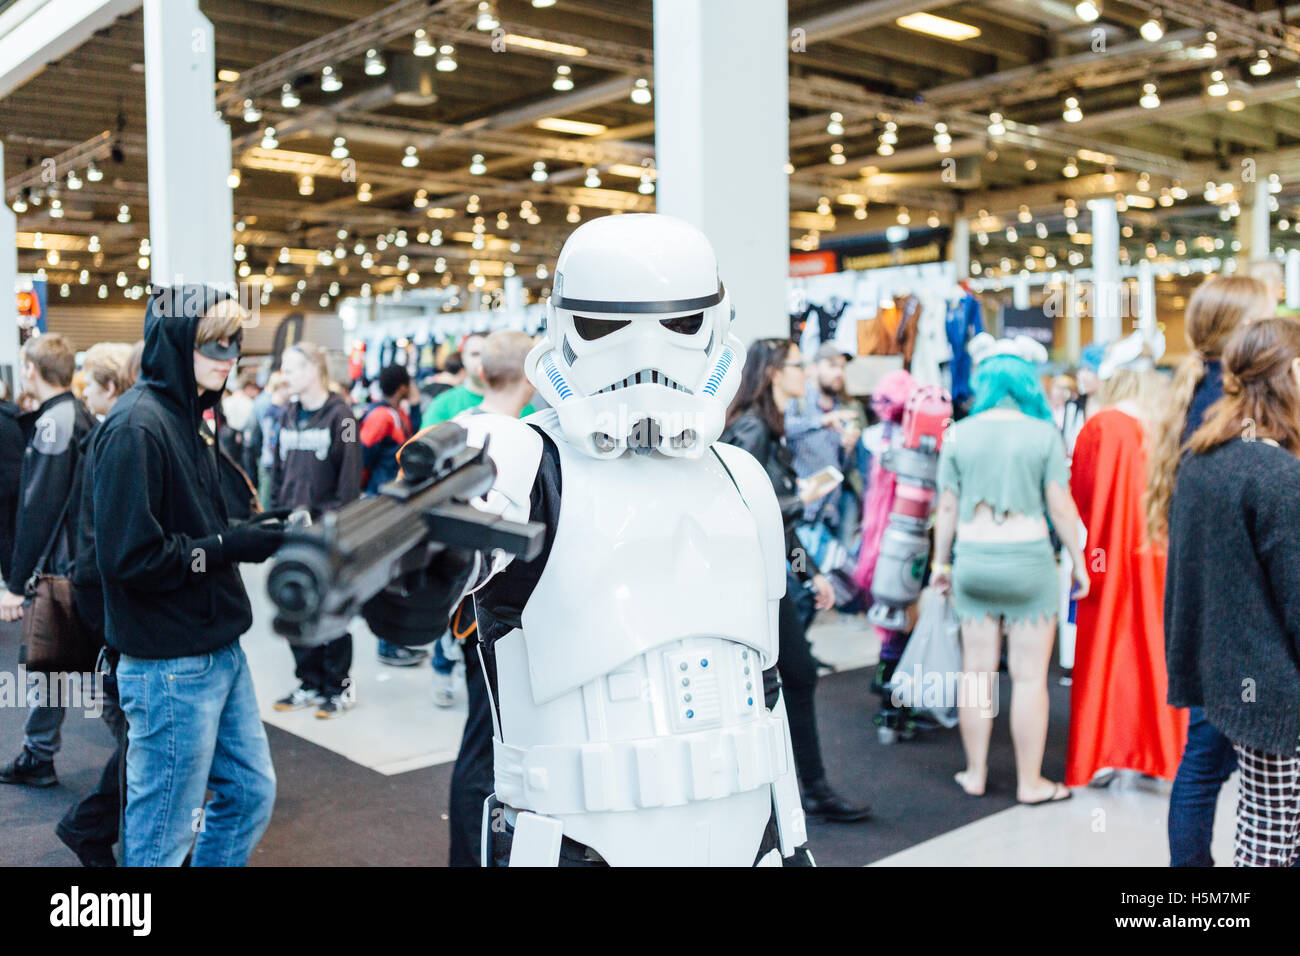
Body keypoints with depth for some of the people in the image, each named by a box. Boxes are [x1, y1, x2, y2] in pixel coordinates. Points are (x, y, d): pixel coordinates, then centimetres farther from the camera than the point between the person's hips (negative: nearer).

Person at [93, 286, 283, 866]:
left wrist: (256, 534, 4)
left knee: (251, 792, 19)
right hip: (169, 669, -9)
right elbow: (128, 555, -24)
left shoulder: (184, 417, 12)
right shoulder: (136, 427, -18)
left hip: (218, 653, 9)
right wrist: (228, 547, -18)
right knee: (161, 837, 5)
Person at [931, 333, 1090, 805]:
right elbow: (1060, 506, -5)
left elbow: (947, 505, 3)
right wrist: (1078, 561, 6)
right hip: (1028, 559, -2)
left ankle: (975, 774, 20)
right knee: (1029, 675, 5)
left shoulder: (959, 434, 1)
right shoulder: (1043, 434, -5)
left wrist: (940, 561, 13)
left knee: (977, 671, 10)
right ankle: (1030, 782, 12)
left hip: (974, 559, 3)